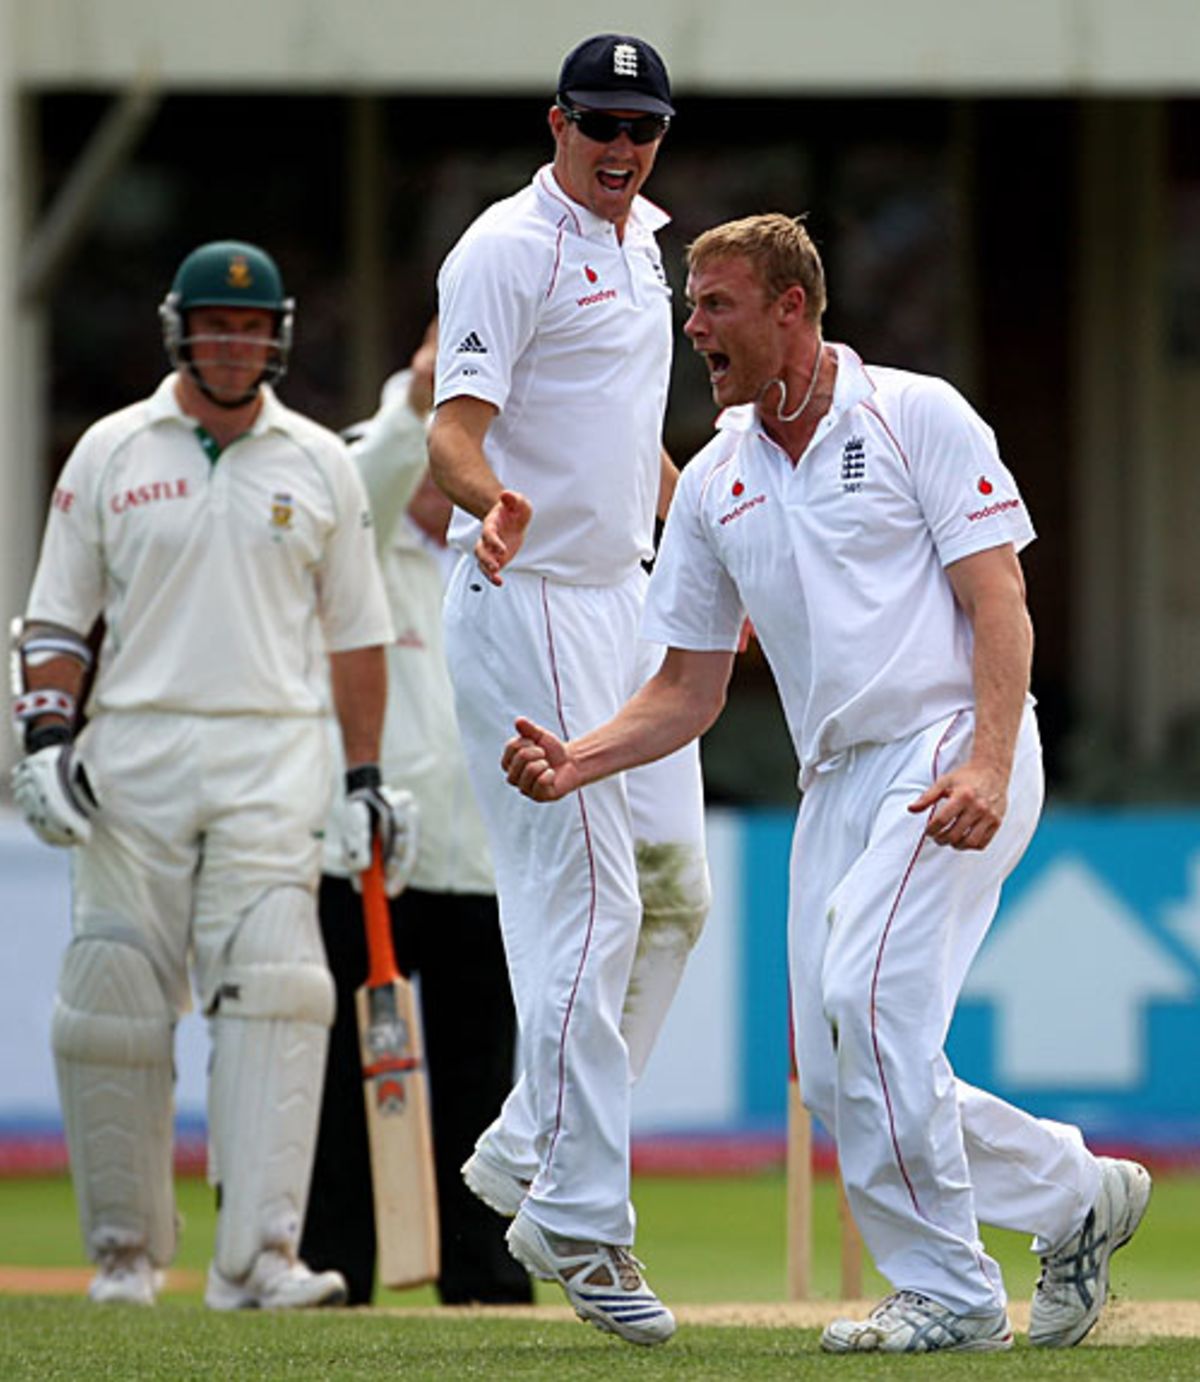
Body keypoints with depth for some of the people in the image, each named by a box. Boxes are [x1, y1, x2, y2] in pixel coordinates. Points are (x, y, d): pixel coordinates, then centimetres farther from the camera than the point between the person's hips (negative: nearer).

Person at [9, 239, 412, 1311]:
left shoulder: (319, 464, 10)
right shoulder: (110, 454, 7)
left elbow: (355, 629, 14)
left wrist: (367, 778, 8)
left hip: (273, 758, 0)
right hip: (133, 753, 0)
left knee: (270, 990, -15)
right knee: (115, 1000, -1)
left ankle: (257, 1254, -20)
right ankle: (127, 1248, 12)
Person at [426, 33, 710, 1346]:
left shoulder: (637, 240, 15)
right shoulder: (508, 250, -13)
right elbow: (456, 424, -24)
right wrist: (490, 501, -44)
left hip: (626, 599, 10)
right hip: (528, 606, -9)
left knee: (672, 887, 10)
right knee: (587, 901, -11)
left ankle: (531, 1150, 19)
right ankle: (580, 1223, -8)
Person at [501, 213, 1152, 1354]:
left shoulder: (916, 416, -1)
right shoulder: (714, 482, 15)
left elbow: (998, 600, -8)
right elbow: (689, 691, 17)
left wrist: (988, 763, -23)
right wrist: (577, 762, -2)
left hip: (954, 755, -7)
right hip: (837, 783, 7)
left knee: (866, 993, -23)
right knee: (838, 1080, -1)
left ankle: (949, 1294, -13)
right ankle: (1076, 1196, 17)